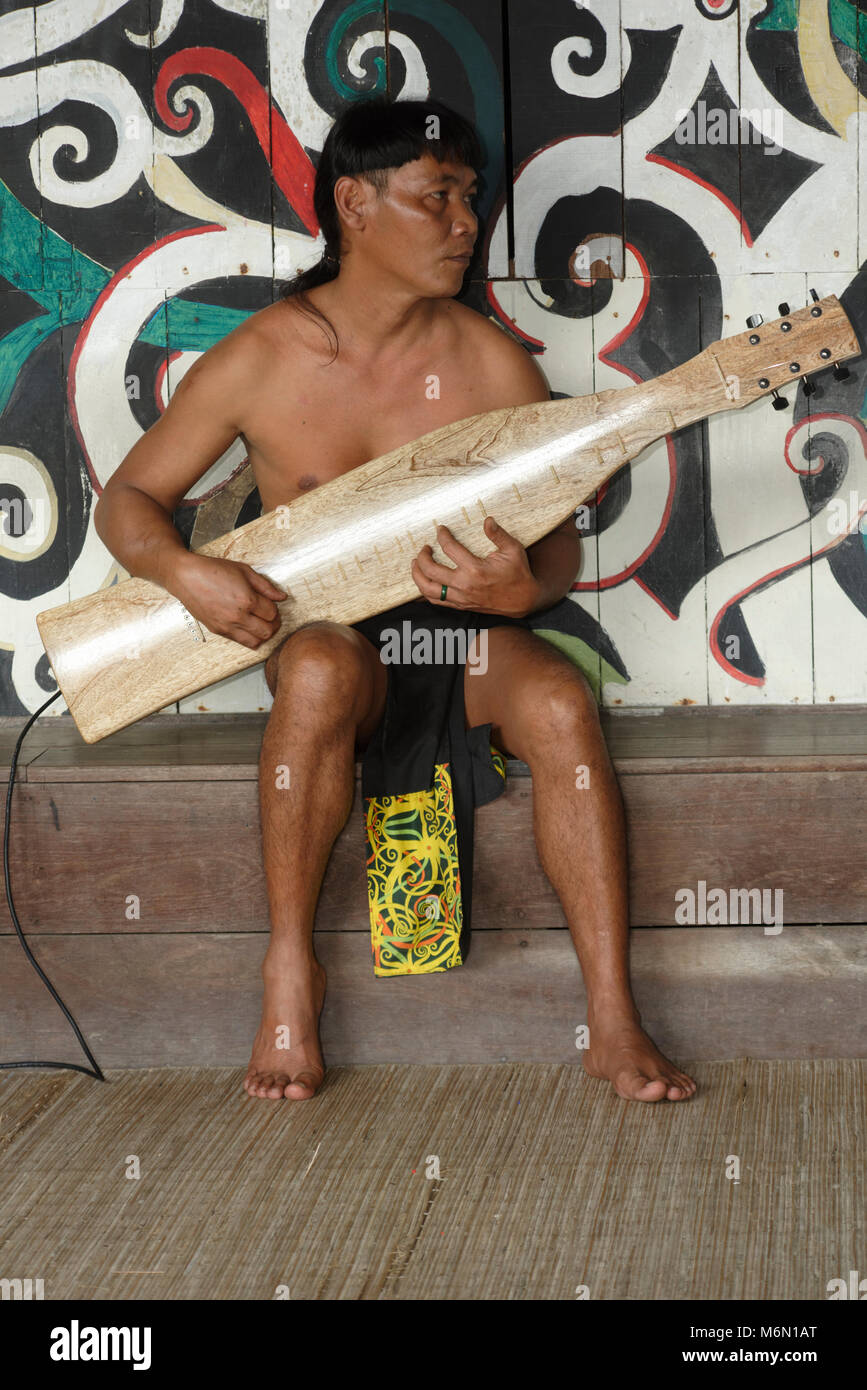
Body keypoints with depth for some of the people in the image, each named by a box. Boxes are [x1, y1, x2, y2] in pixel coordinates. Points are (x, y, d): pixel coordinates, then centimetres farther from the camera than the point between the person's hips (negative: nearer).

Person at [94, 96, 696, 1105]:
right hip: (329, 633, -1)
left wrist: (524, 589, -23)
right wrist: (185, 570, -21)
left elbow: (560, 543, 2)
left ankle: (613, 1021, -27)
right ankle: (289, 971, -23)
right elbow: (126, 500, 1)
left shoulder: (493, 363, -3)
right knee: (320, 669, -38)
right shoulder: (258, 360, -5)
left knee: (561, 703, -32)